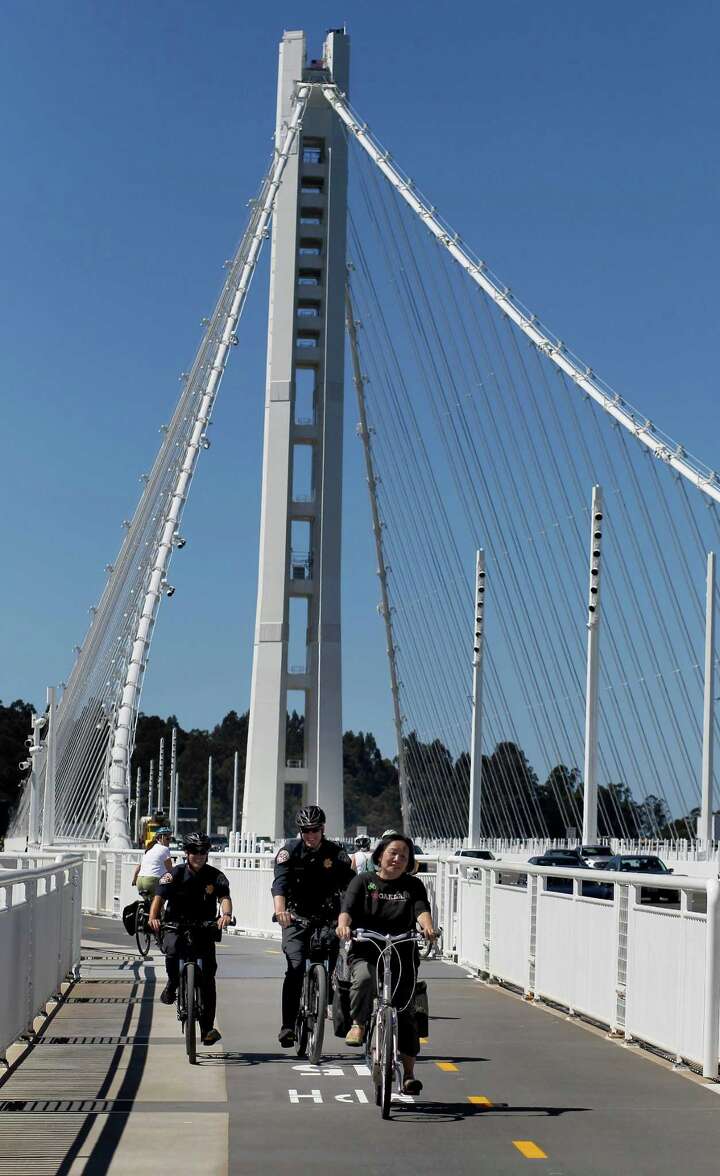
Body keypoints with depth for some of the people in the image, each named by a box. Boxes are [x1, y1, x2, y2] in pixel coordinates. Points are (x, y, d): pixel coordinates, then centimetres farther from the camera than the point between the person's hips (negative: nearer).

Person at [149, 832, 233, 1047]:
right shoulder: (175, 875, -4)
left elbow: (224, 898, -16)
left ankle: (207, 1028, -2)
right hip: (176, 927, -1)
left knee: (208, 976, -8)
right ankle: (172, 984, -4)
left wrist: (226, 914, -39)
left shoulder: (216, 877, -2)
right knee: (172, 949, -34)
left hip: (204, 930, 1)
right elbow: (159, 898, -15)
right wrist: (153, 917, -36)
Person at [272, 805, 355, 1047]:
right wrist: (280, 910, -41)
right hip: (296, 917, -2)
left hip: (327, 917, 2)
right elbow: (280, 883, -22)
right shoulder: (289, 851, -7)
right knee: (296, 966, -17)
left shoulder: (336, 854, -4)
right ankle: (288, 1025, -15)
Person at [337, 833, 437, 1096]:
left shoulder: (413, 886, 10)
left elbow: (421, 909, -8)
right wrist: (343, 924, -32)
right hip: (365, 953, -1)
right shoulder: (363, 882, 6)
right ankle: (358, 1024, -11)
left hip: (401, 956, 2)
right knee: (363, 979, -35)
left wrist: (427, 926, -30)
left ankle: (409, 1072, 8)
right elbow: (348, 908, -9)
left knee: (405, 1012, -1)